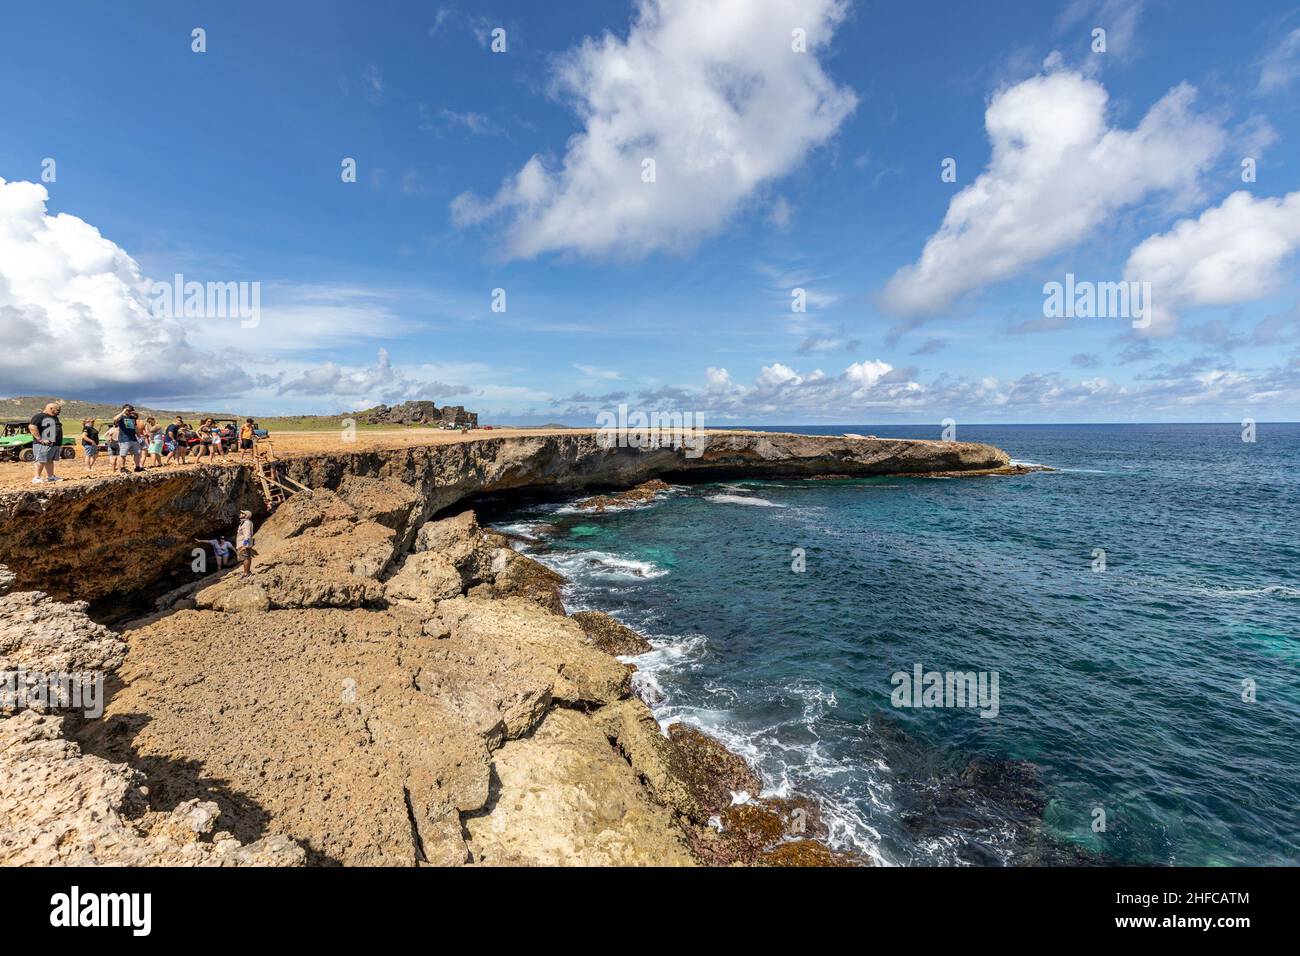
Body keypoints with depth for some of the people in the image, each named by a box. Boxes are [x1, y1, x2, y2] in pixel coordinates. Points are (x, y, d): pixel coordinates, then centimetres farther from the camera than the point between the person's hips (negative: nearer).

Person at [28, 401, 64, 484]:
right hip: (43, 445, -8)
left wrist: (60, 444, 21)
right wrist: (40, 439, -21)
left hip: (55, 444, 8)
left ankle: (51, 476, 14)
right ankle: (36, 478, -1)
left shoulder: (55, 418, 19)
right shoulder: (39, 416, -8)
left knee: (50, 460, 11)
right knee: (42, 461, -6)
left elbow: (58, 430, 27)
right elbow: (32, 427, -19)